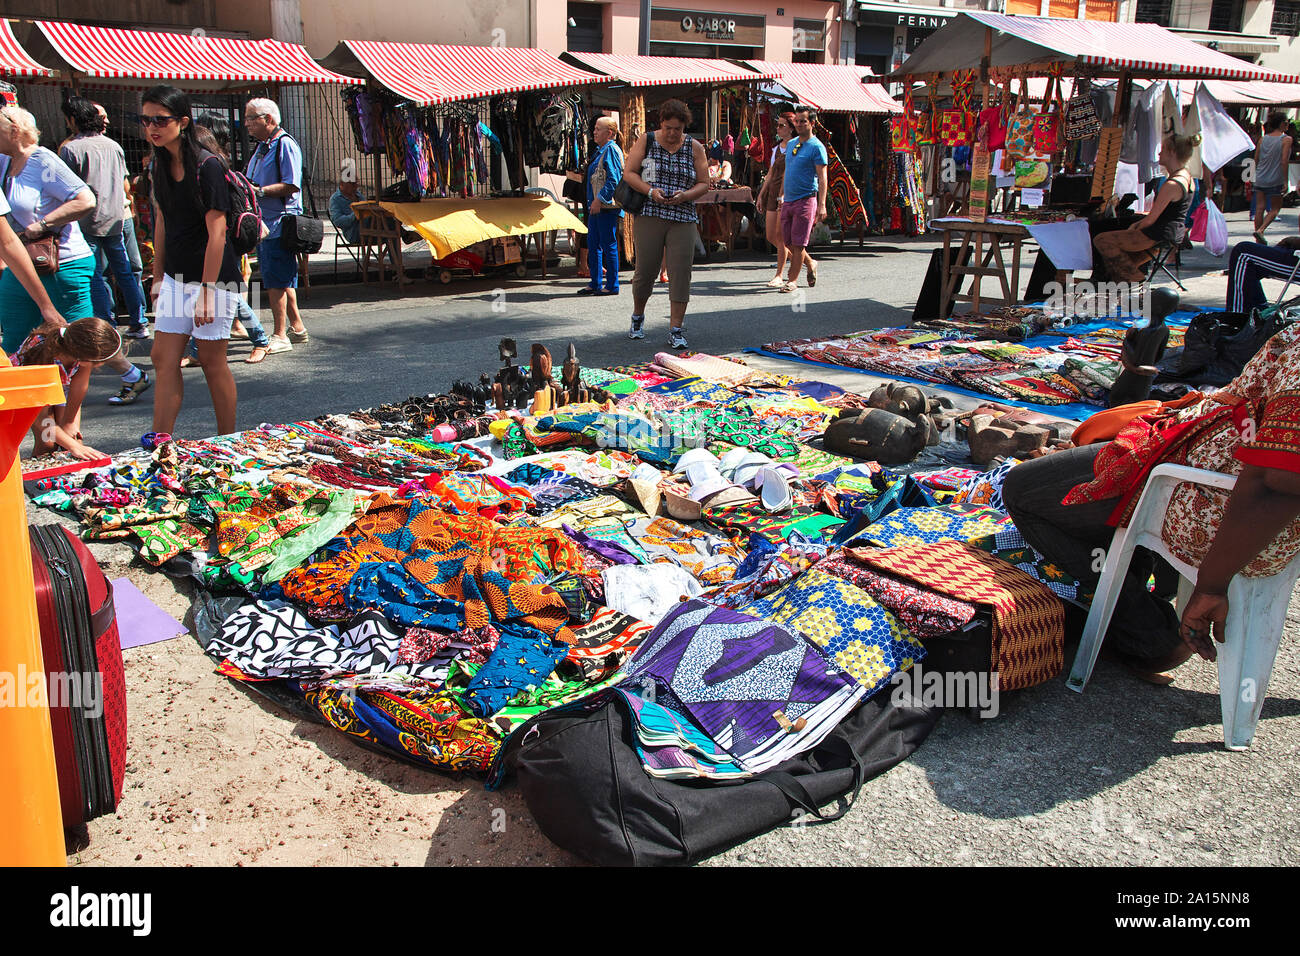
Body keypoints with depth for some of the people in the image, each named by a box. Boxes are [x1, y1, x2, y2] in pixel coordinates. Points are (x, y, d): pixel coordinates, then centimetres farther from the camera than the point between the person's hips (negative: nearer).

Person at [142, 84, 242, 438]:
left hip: (213, 275, -7)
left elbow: (216, 231, -17)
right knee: (164, 358, 4)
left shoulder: (207, 166, -15)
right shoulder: (160, 166, 8)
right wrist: (158, 278, 14)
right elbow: (162, 223, 15)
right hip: (176, 276, 7)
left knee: (212, 360, 0)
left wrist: (207, 290, -19)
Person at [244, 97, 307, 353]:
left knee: (275, 282, -7)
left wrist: (260, 191, -24)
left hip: (279, 224, -10)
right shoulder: (262, 146, 19)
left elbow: (291, 186, -20)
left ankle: (280, 336, -2)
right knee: (283, 280, 15)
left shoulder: (285, 145, -11)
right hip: (264, 224, 10)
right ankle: (296, 327, 24)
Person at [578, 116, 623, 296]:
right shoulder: (600, 150, 19)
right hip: (596, 206, 10)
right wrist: (592, 202, 18)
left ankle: (612, 285, 2)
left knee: (609, 245, -4)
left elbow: (613, 180, -18)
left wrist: (600, 200, -20)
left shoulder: (611, 150, -11)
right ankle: (595, 283, 18)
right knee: (593, 244, 11)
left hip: (607, 206, -10)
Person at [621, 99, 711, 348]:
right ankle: (637, 317, 28)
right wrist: (650, 190, -14)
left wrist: (685, 195, -12)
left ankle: (676, 330, -2)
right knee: (645, 269, 2)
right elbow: (629, 173, 2)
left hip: (683, 218, 1)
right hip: (649, 215, -1)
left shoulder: (694, 147, 9)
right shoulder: (646, 141, 6)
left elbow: (704, 184, 8)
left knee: (680, 272, -6)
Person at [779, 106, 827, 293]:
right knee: (788, 242, 8)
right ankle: (810, 265, 29)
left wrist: (822, 205, -19)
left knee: (797, 243, -5)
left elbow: (822, 178, -11)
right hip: (788, 200, 7)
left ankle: (793, 280, 3)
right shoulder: (790, 144, 15)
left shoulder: (816, 147, -7)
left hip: (806, 200, -7)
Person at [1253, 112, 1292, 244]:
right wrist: (1285, 181, -13)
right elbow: (1284, 161, -16)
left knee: (1260, 208, 6)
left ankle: (1258, 241, 7)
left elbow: (1256, 159, 9)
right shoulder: (1286, 139, -9)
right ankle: (1261, 230, -14)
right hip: (1275, 180, -4)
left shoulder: (1262, 139, 5)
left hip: (1260, 179, 4)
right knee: (1275, 209, 9)